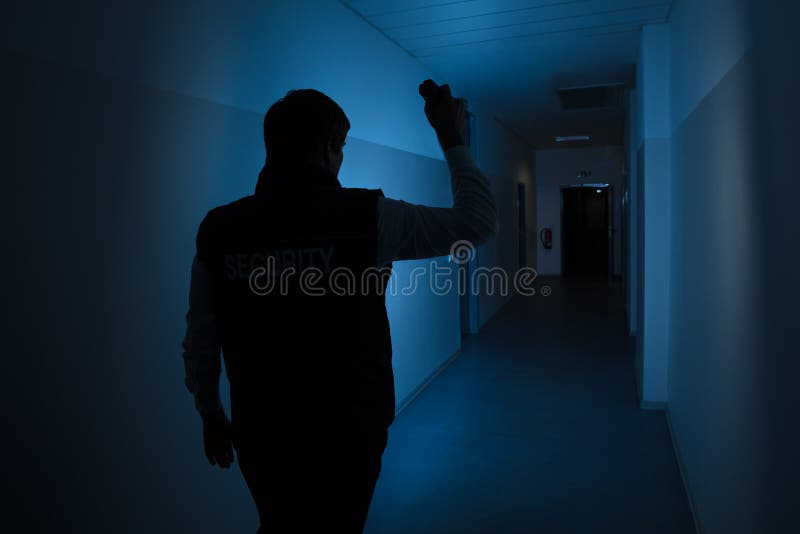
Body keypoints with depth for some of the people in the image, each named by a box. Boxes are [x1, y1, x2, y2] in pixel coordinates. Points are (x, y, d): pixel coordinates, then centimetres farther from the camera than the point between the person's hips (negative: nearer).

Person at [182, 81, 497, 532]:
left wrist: (210, 413, 16)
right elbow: (480, 221, -7)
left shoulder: (218, 228, -6)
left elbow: (200, 340, 1)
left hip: (260, 433, 3)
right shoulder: (365, 216, -17)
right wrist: (452, 140, 2)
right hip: (346, 432, -3)